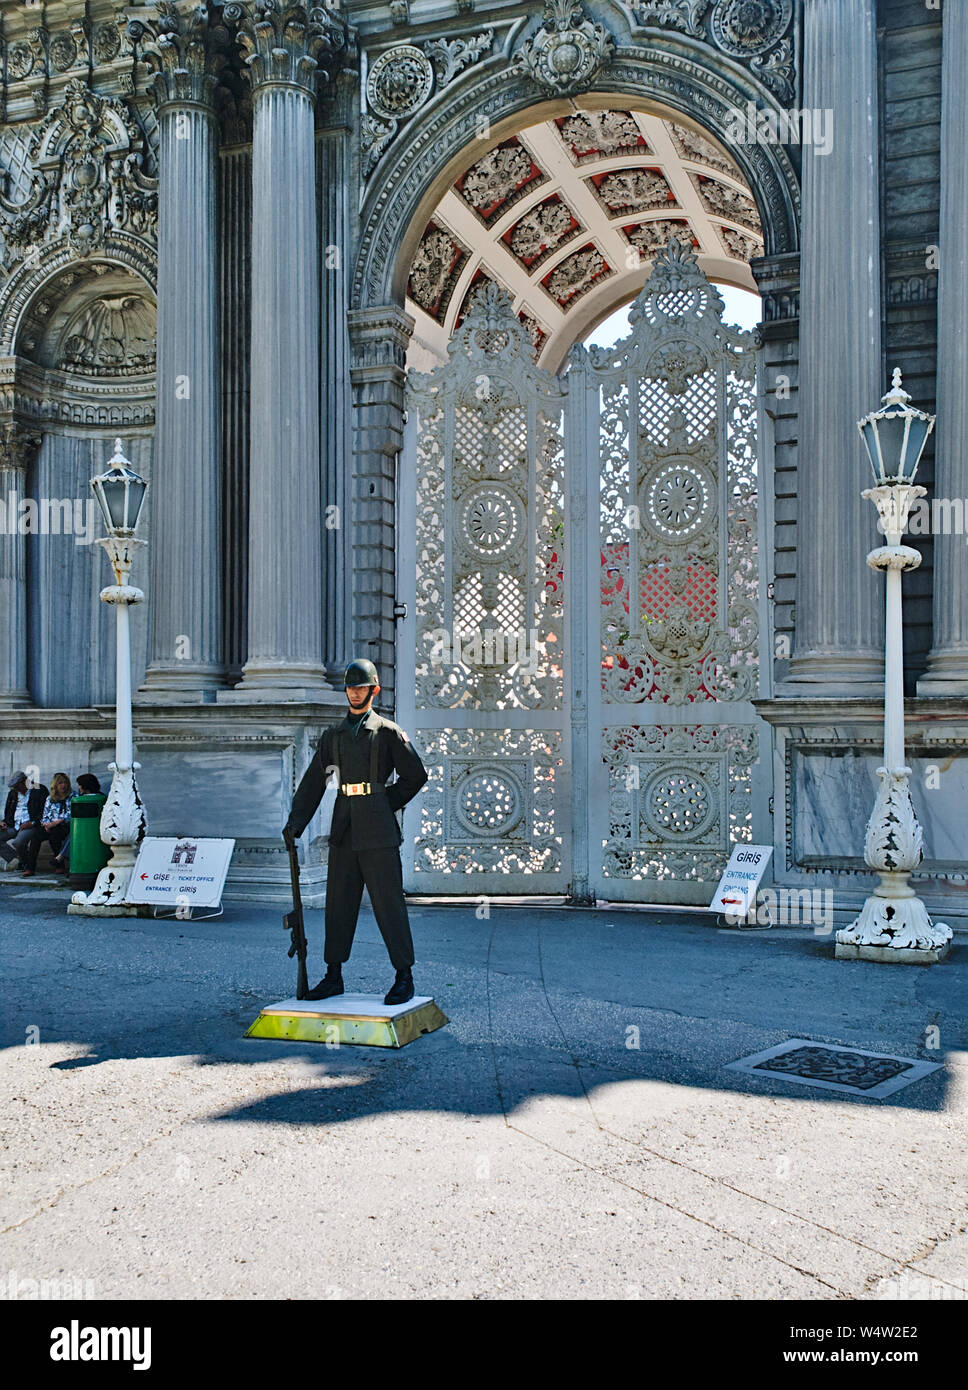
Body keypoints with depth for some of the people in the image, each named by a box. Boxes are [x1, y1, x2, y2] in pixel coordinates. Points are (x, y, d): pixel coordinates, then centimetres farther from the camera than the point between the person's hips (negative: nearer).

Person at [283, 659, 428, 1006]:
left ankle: (404, 978, 3)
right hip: (343, 830, 5)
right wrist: (295, 822, 2)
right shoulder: (332, 736, 14)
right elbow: (312, 782, 12)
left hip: (378, 832, -5)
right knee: (338, 902, 7)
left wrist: (385, 805, 2)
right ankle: (333, 976, 16)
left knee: (388, 902, -4)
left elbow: (416, 774, 4)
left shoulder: (388, 732, 2)